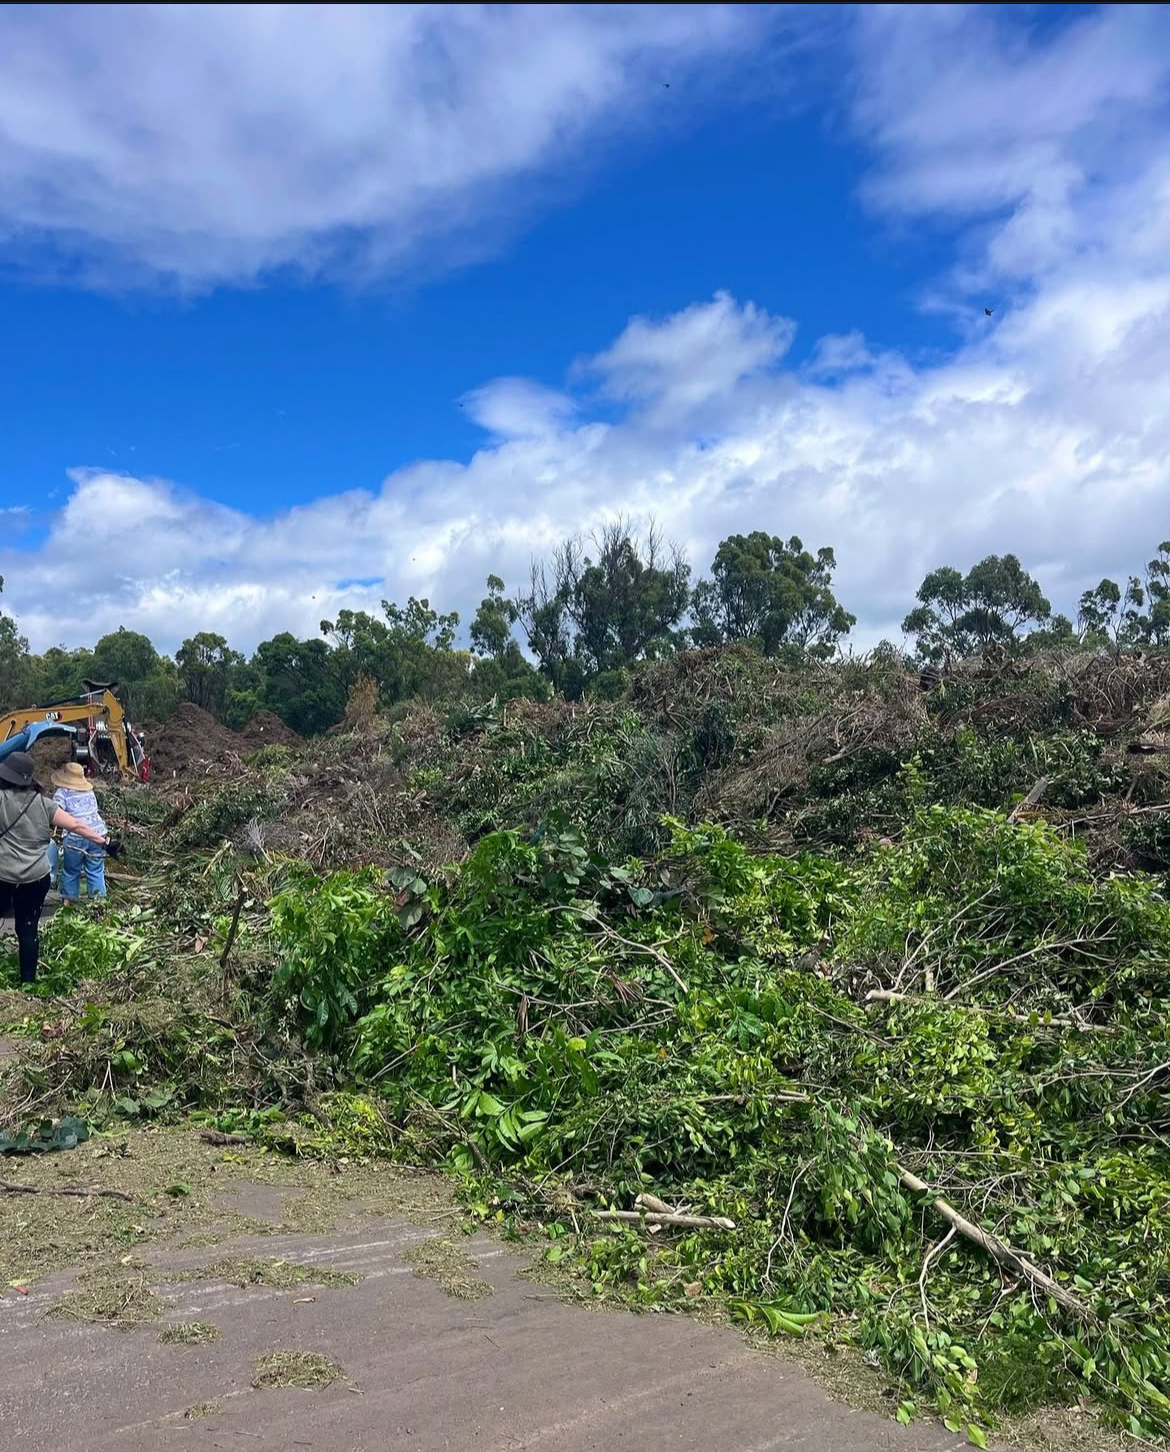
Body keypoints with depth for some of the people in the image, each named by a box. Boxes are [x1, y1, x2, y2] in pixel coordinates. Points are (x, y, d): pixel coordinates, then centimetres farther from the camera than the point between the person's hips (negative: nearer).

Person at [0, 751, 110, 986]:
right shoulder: (43, 804, 3)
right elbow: (76, 826, 4)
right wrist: (104, 841, 10)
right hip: (37, 877, 3)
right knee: (28, 930, 10)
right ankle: (28, 980, 14)